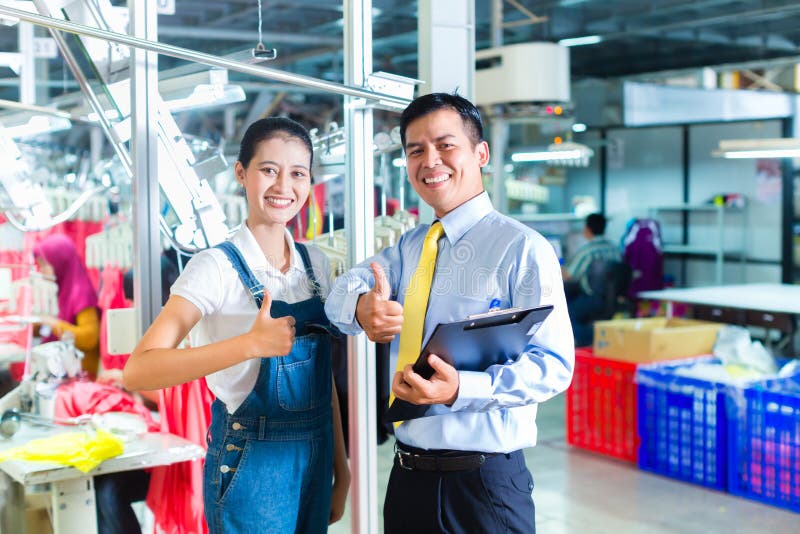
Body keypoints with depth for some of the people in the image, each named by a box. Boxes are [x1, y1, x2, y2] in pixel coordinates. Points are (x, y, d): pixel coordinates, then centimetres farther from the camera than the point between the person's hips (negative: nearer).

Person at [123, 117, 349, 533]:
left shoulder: (315, 265, 4)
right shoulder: (218, 268, -15)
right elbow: (138, 371, -26)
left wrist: (341, 468, 12)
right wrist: (251, 343, -35)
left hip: (313, 463, 6)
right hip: (250, 466, -6)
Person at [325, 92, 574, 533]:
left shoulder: (522, 247, -11)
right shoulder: (409, 247, 10)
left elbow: (553, 365, -16)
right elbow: (343, 288, -2)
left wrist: (460, 390, -30)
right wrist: (362, 307, -26)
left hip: (485, 481, -5)